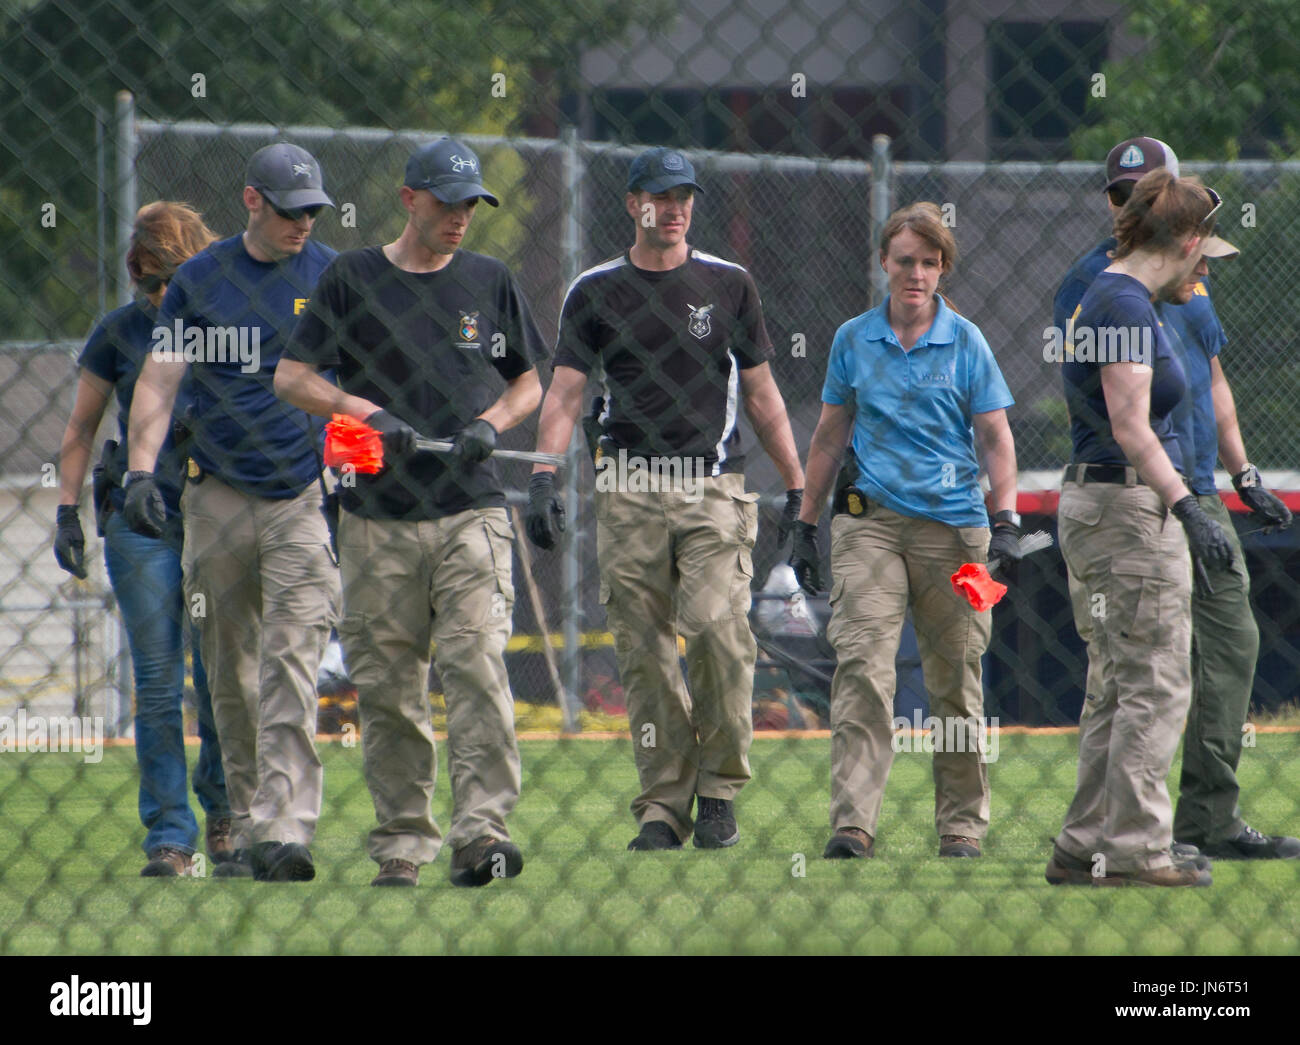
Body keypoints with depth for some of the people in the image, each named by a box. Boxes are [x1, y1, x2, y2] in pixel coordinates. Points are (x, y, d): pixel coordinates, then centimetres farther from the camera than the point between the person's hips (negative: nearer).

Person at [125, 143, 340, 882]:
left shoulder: (333, 278, 5)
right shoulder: (201, 279, 5)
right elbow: (159, 379, 4)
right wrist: (141, 471, -8)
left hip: (306, 496, -2)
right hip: (217, 498, 2)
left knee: (291, 667, -14)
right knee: (229, 675, 6)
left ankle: (288, 832, -22)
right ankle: (248, 827, 15)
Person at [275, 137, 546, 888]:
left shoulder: (490, 282, 11)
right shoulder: (352, 278, 4)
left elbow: (530, 382, 19)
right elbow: (291, 378, 2)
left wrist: (492, 421, -3)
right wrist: (366, 411, -14)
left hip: (472, 513, 0)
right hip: (379, 516, 0)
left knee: (477, 664, -14)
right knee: (387, 685, 2)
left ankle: (481, 830, -19)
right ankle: (403, 842, 11)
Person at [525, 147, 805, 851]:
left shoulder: (728, 285, 9)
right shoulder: (596, 292, 8)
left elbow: (761, 394, 13)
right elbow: (563, 395, 2)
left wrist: (797, 488, 8)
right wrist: (542, 481, -12)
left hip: (714, 486, -1)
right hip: (629, 494, 1)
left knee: (716, 626, -18)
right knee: (643, 653, -2)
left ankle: (719, 789, -4)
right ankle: (663, 805, 4)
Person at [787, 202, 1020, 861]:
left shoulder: (965, 343, 4)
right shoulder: (853, 340, 9)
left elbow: (995, 436, 4)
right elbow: (830, 436, 17)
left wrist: (1006, 520, -8)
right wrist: (806, 525, 16)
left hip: (952, 524, 0)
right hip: (869, 521, 1)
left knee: (955, 681, 4)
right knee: (862, 665, -14)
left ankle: (962, 824, 14)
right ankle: (852, 824, -19)